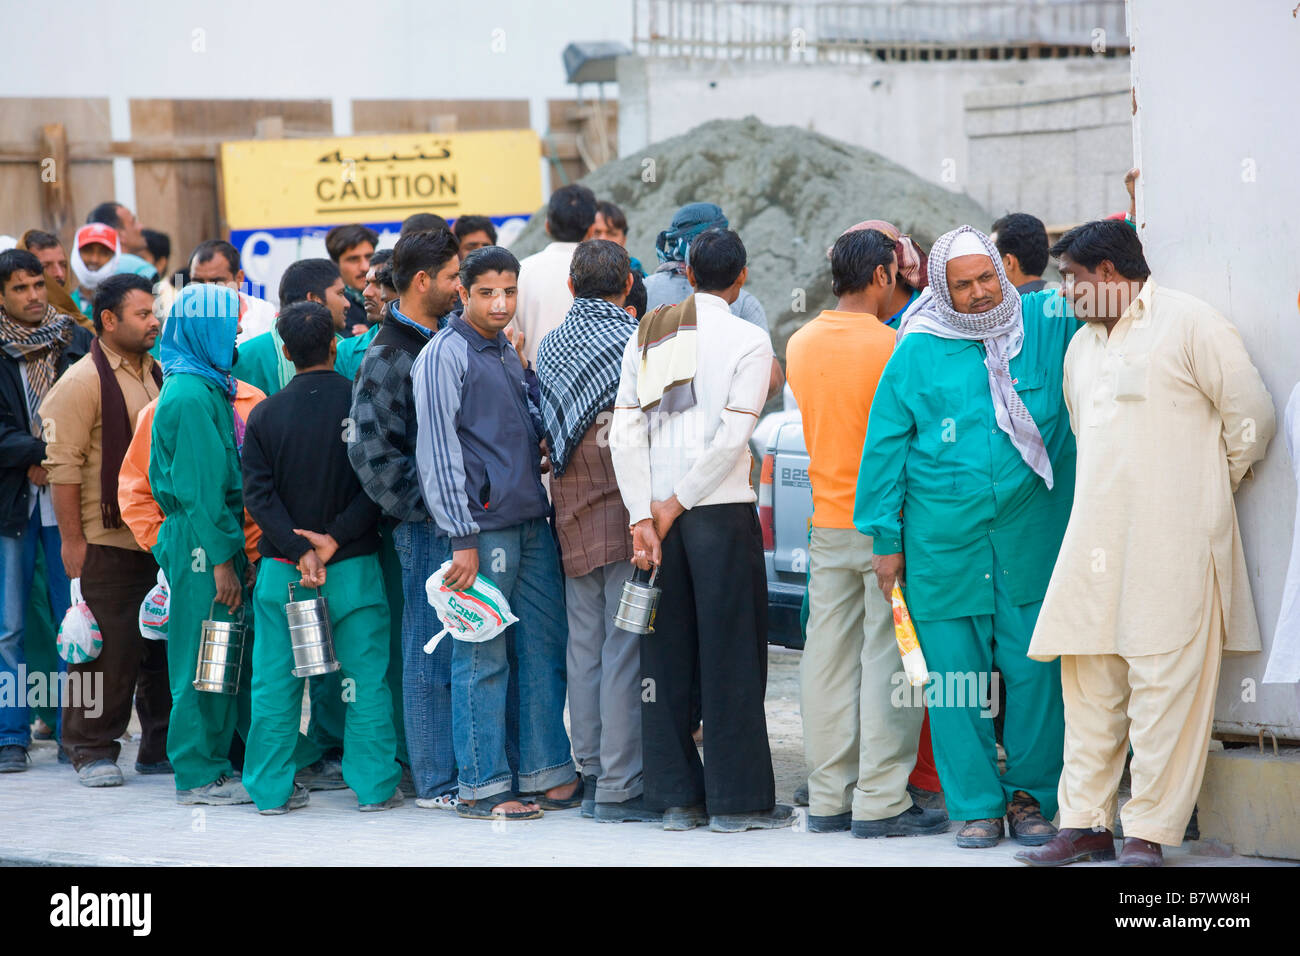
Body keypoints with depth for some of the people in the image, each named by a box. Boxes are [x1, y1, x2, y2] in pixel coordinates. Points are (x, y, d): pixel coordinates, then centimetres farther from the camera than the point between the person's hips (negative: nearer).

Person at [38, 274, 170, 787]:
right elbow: (64, 465, -12)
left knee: (165, 646, 9)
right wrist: (72, 540, -15)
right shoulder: (83, 382, -8)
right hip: (107, 544, -7)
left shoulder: (157, 376, 14)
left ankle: (162, 746, 18)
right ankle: (93, 750, 6)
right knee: (108, 649, -4)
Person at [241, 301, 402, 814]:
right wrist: (335, 537, -10)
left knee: (275, 680, 8)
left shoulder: (265, 414, 1)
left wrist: (299, 552, -11)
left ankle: (272, 788, 10)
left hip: (282, 570, 2)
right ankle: (374, 786, 6)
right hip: (354, 563, -2)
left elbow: (258, 493, -6)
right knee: (367, 676, 5)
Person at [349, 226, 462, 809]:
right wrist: (431, 503, -16)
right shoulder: (386, 358, -11)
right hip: (425, 524, -8)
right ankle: (435, 783, 3)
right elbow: (371, 454, -16)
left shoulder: (446, 341, 15)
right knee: (430, 652, -3)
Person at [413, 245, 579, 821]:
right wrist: (462, 539, -16)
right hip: (483, 527, -8)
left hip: (531, 523, 8)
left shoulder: (510, 354, 17)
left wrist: (544, 442, 6)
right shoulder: (444, 356, -7)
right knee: (482, 658, -4)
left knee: (546, 648, 8)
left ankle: (546, 774, 16)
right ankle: (481, 787, 1)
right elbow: (438, 453, -12)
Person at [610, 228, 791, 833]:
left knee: (666, 653, 8)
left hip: (655, 510, 5)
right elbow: (732, 436, -14)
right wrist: (677, 504, -8)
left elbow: (625, 433, 1)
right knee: (731, 652, 0)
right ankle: (737, 799, 2)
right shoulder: (748, 340, -4)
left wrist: (644, 516, -2)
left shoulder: (647, 335, 9)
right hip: (722, 510, -4)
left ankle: (675, 796, 10)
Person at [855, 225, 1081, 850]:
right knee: (954, 676, 2)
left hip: (1030, 535, 0)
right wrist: (885, 537, 4)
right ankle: (976, 804, 11)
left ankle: (1032, 796, 14)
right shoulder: (917, 352, 4)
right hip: (942, 541, 0)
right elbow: (885, 446, 6)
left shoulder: (1046, 324, 5)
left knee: (1034, 671, 0)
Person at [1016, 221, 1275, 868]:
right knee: (1089, 688, 6)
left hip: (1173, 544, -7)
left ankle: (1149, 831, -4)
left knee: (1165, 684, -7)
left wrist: (1207, 487, 7)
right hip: (1096, 542, 7)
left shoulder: (1190, 325, -4)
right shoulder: (1081, 347, 19)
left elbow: (1250, 416, -3)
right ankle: (1085, 823, 12)